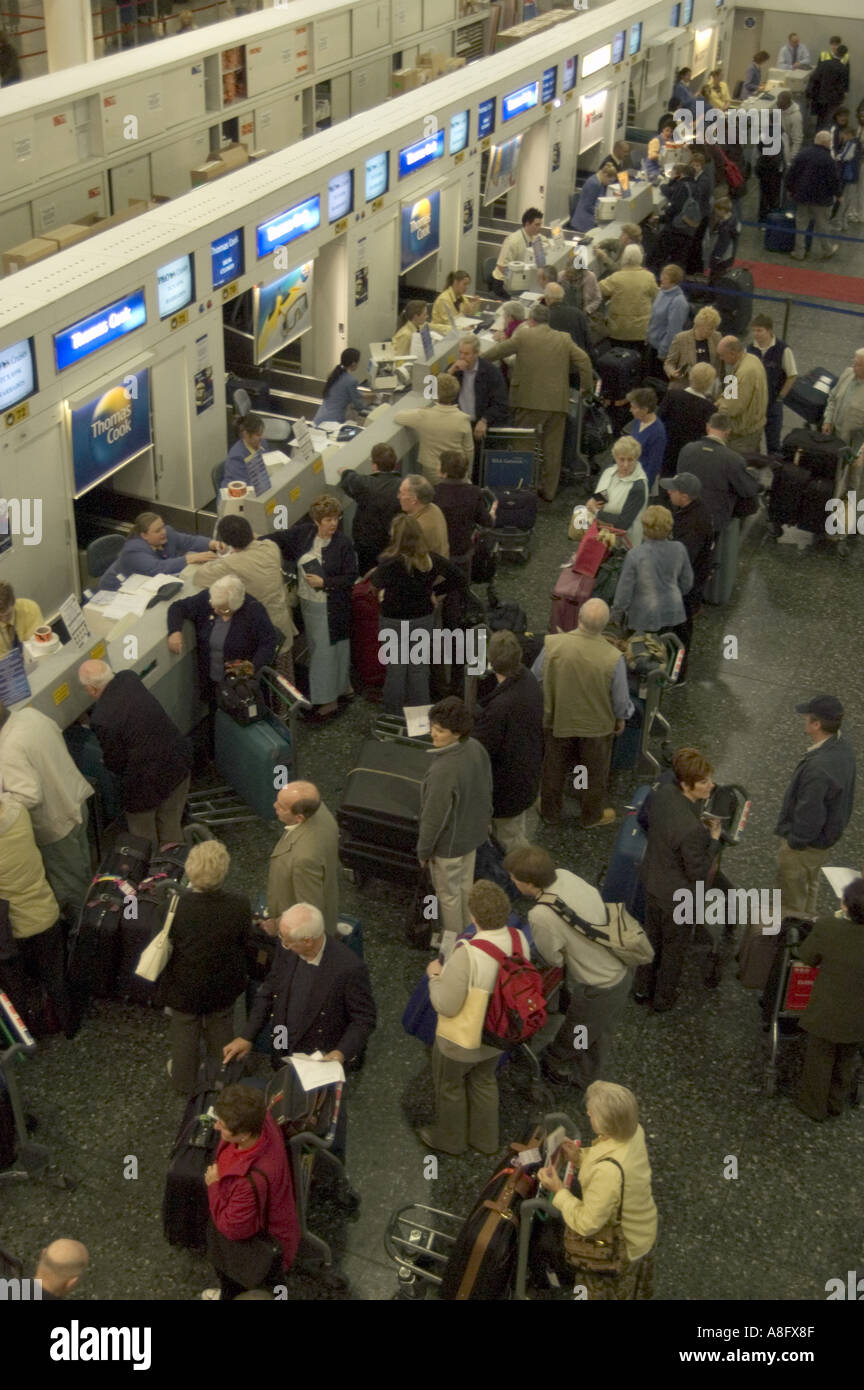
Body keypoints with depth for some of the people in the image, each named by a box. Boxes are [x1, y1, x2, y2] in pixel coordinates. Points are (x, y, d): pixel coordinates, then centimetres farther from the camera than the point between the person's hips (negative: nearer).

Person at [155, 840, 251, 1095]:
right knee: (221, 1027, 29)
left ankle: (185, 1081, 48)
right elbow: (245, 942, -11)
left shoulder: (175, 905, -32)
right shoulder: (239, 905, -29)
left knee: (185, 1030, 25)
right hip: (223, 986, 1)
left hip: (184, 986, -1)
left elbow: (164, 947, -16)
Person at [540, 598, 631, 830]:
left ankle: (550, 812, 46)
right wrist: (621, 718, 7)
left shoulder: (552, 644, -26)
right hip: (597, 724, -2)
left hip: (557, 719, 2)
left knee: (554, 769, 25)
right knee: (595, 773, 24)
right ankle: (592, 816, 45)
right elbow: (620, 698, -15)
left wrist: (544, 706, 9)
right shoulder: (613, 658, -29)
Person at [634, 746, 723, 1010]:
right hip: (677, 893, -7)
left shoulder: (664, 791, -18)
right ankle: (663, 998, 44)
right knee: (674, 946, 21)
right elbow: (698, 873, -27)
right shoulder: (690, 828, -41)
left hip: (652, 879, 7)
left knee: (652, 936, 30)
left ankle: (643, 989, 50)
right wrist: (714, 839, -17)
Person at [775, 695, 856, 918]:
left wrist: (794, 842, -15)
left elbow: (809, 815, -32)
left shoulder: (818, 768, -40)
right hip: (830, 832, 9)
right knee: (809, 887, 31)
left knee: (791, 898, 14)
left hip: (805, 843, -9)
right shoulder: (843, 747, -9)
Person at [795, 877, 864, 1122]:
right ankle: (837, 1103, 51)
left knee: (820, 1059, 24)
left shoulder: (827, 928, -32)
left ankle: (815, 1106, 44)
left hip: (827, 1014, -2)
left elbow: (807, 957, -12)